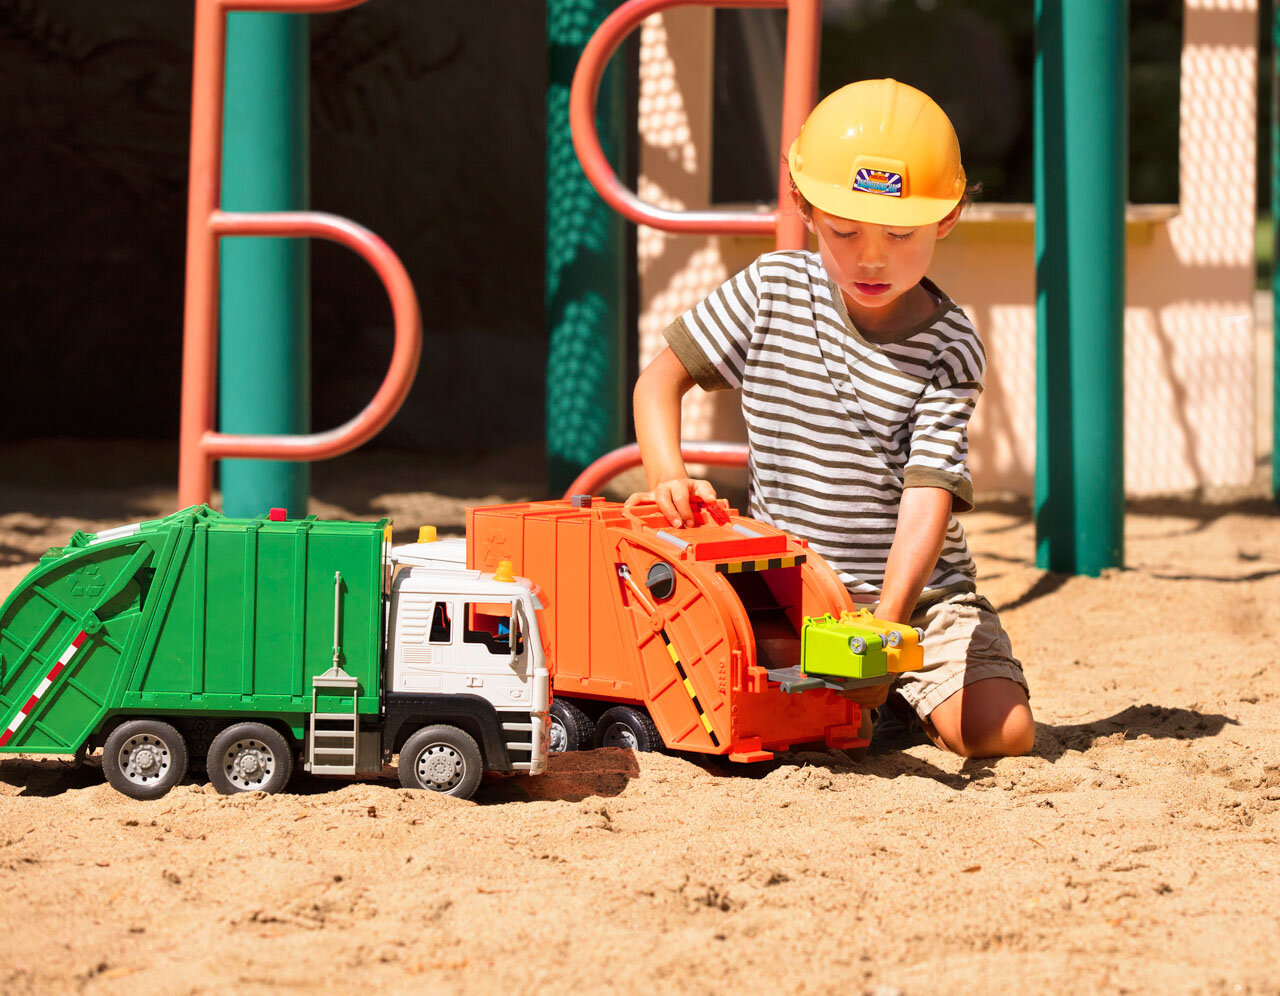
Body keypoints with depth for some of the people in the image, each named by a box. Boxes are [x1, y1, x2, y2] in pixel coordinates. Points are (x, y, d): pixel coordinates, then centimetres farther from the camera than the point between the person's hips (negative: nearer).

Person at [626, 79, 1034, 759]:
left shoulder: (949, 350, -10)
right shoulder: (772, 290, -3)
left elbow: (928, 498, -20)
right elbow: (662, 378, 6)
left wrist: (886, 619, -36)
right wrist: (668, 479, -15)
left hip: (917, 587, -1)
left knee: (1002, 733, -20)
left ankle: (899, 695, 14)